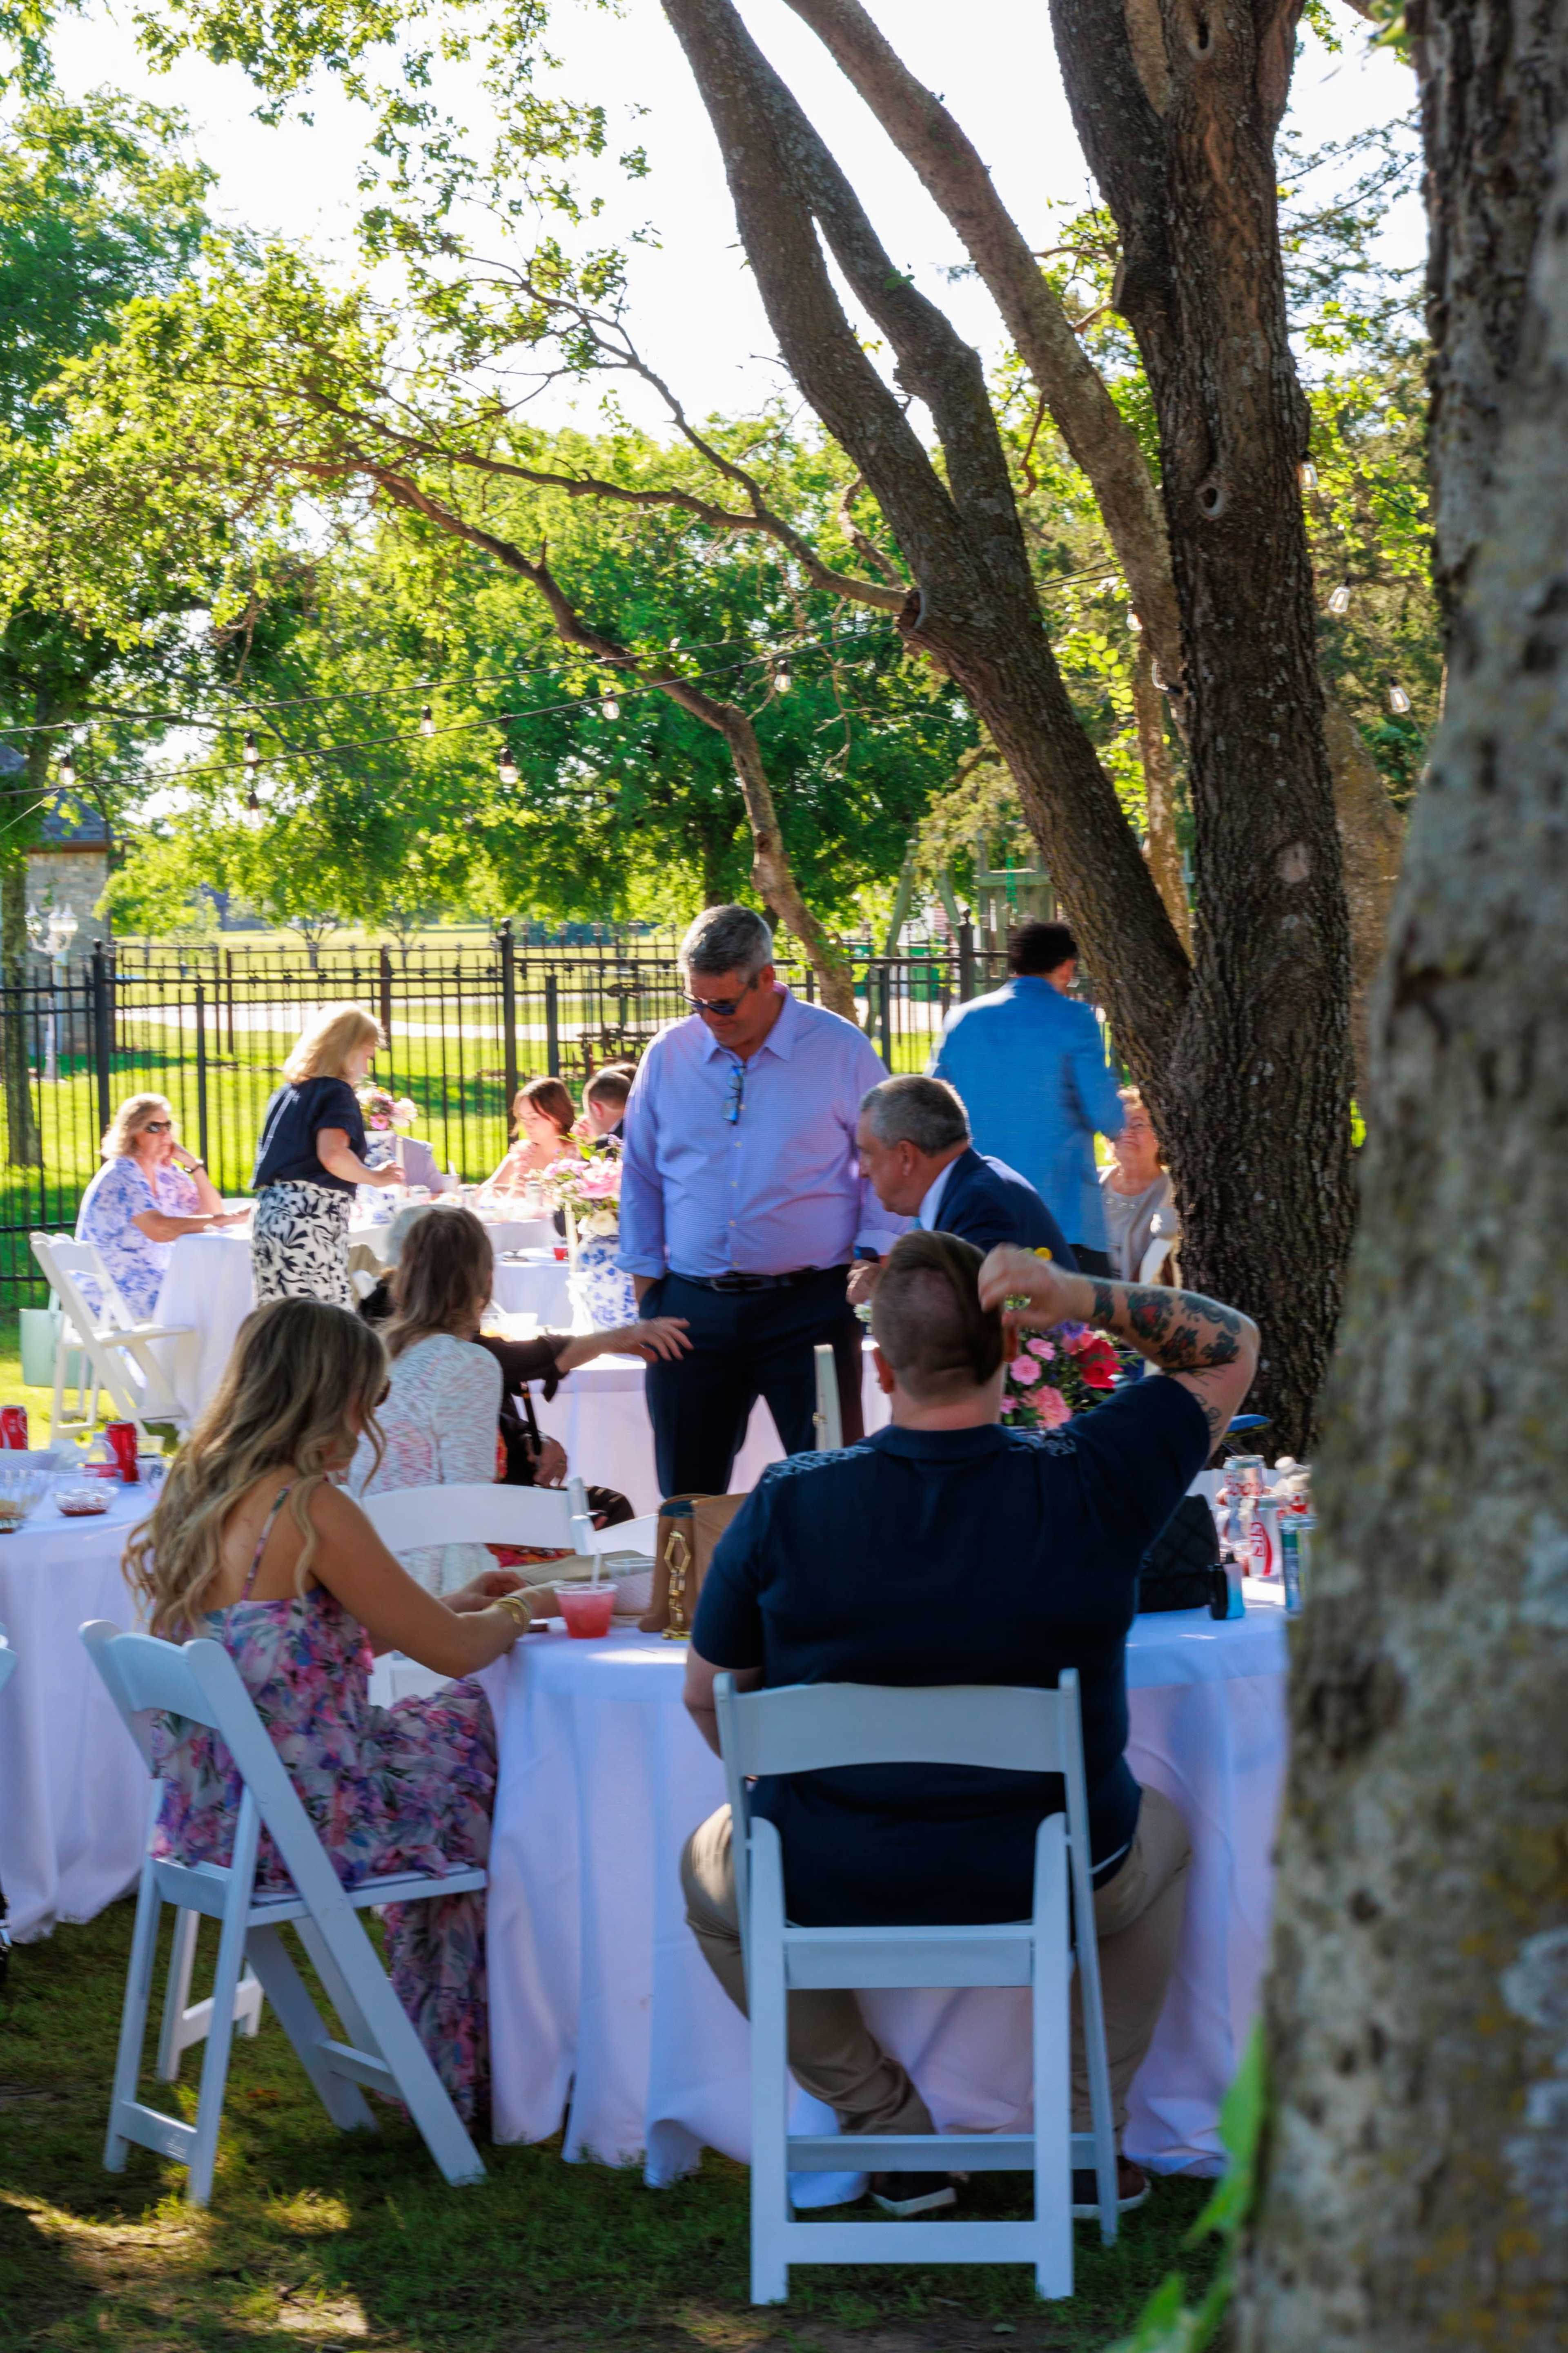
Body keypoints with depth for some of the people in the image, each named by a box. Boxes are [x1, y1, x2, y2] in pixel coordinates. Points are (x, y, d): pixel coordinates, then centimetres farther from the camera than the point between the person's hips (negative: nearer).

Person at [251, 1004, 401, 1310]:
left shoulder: (287, 1092, 21)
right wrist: (376, 1178, -5)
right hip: (310, 1216, -9)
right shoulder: (336, 1092, -5)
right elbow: (333, 1156, -20)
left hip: (270, 1215, 9)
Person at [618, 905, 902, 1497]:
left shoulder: (840, 1051, -1)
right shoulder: (668, 1055, 8)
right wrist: (645, 1280, 10)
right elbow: (641, 1176, 16)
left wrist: (874, 1256, -6)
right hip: (694, 1308, 3)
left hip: (810, 1306, -3)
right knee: (688, 1497, 7)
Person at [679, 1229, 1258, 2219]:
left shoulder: (785, 1506, -14)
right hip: (1052, 1870, 1)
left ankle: (891, 2133, 28)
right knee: (1162, 1835, 36)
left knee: (711, 1868, 34)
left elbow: (707, 1694, 0)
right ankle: (1087, 2137, 30)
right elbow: (1231, 1348, 0)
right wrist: (1087, 1300, -15)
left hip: (833, 1880, 0)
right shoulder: (1087, 1483, -15)